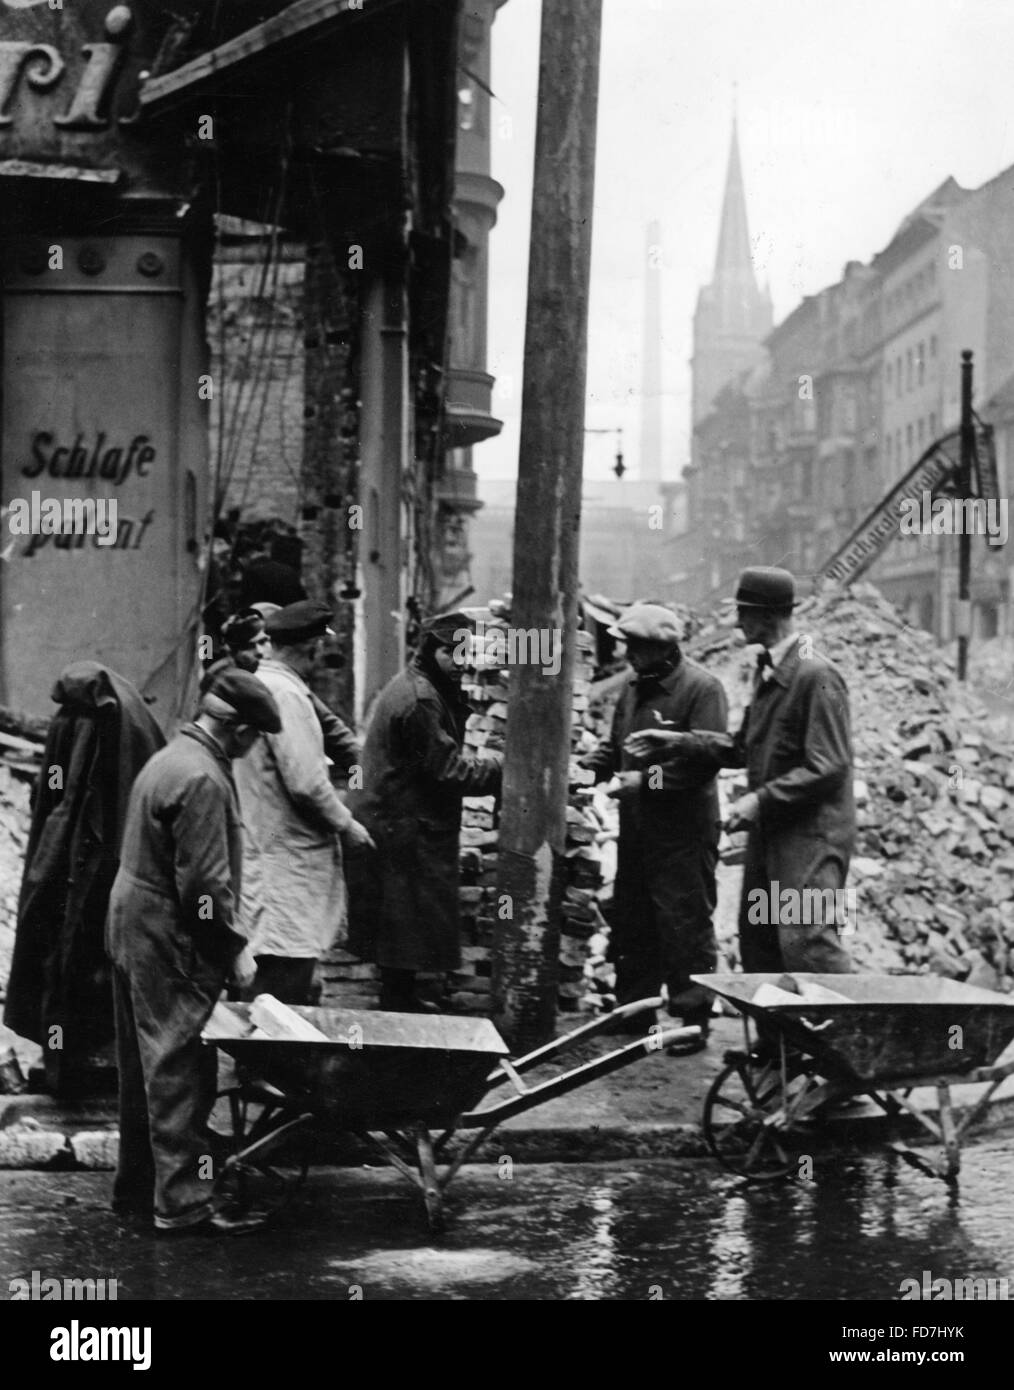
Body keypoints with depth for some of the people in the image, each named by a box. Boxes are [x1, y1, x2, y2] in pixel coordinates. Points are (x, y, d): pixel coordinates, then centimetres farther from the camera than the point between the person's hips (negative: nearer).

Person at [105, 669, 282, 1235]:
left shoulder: (170, 759, 13)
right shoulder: (203, 780, -21)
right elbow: (205, 883, -23)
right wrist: (234, 948, -13)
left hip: (132, 932, 10)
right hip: (170, 942, -10)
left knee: (145, 1067, 16)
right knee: (181, 1069, -6)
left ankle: (137, 1186, 24)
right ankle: (183, 1202, -4)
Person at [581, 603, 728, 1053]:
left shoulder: (701, 689, -12)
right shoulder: (636, 689, 14)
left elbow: (705, 759, -19)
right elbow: (617, 747, 22)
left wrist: (646, 780, -23)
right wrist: (588, 766, 1)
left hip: (683, 832, -8)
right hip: (636, 827, 8)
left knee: (686, 926, -4)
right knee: (631, 922, 14)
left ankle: (693, 1020, 2)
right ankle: (631, 1011, 25)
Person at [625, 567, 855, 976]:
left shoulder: (816, 676, -16)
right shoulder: (767, 671, 14)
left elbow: (828, 768, -20)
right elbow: (744, 748, 21)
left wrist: (761, 800, -21)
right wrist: (678, 741, 13)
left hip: (811, 834, -10)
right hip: (769, 834, 10)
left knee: (807, 943, -18)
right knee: (757, 944, 12)